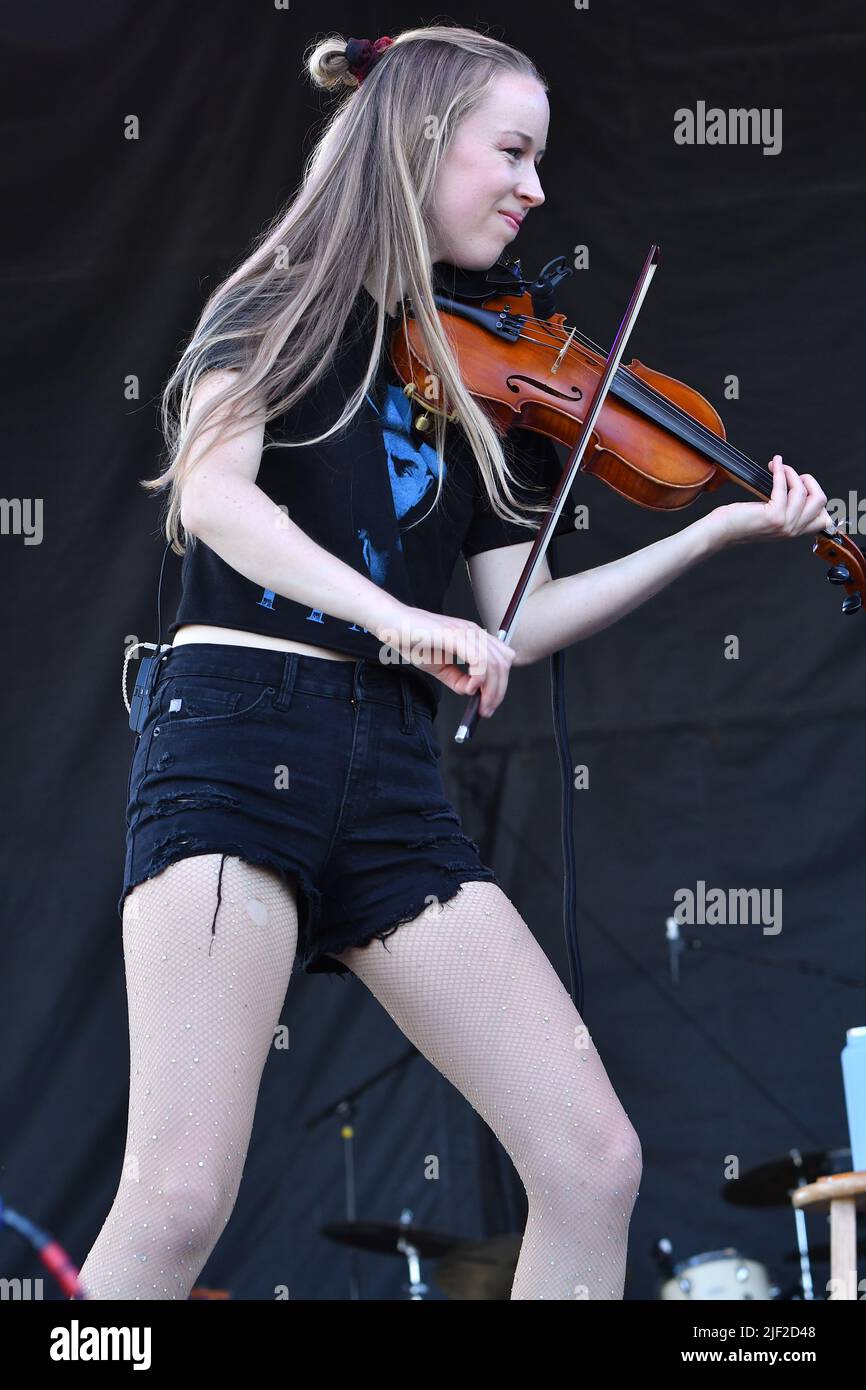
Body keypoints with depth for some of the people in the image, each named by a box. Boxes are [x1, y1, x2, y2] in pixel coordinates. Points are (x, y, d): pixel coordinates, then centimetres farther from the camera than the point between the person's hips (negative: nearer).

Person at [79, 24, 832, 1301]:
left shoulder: (476, 381, 20)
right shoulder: (288, 307, 4)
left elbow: (517, 627, 15)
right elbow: (214, 494, -15)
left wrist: (715, 532, 10)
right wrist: (396, 617, -27)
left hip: (390, 777, 6)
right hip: (239, 747, -6)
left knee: (595, 1163, -5)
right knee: (181, 1199, -20)